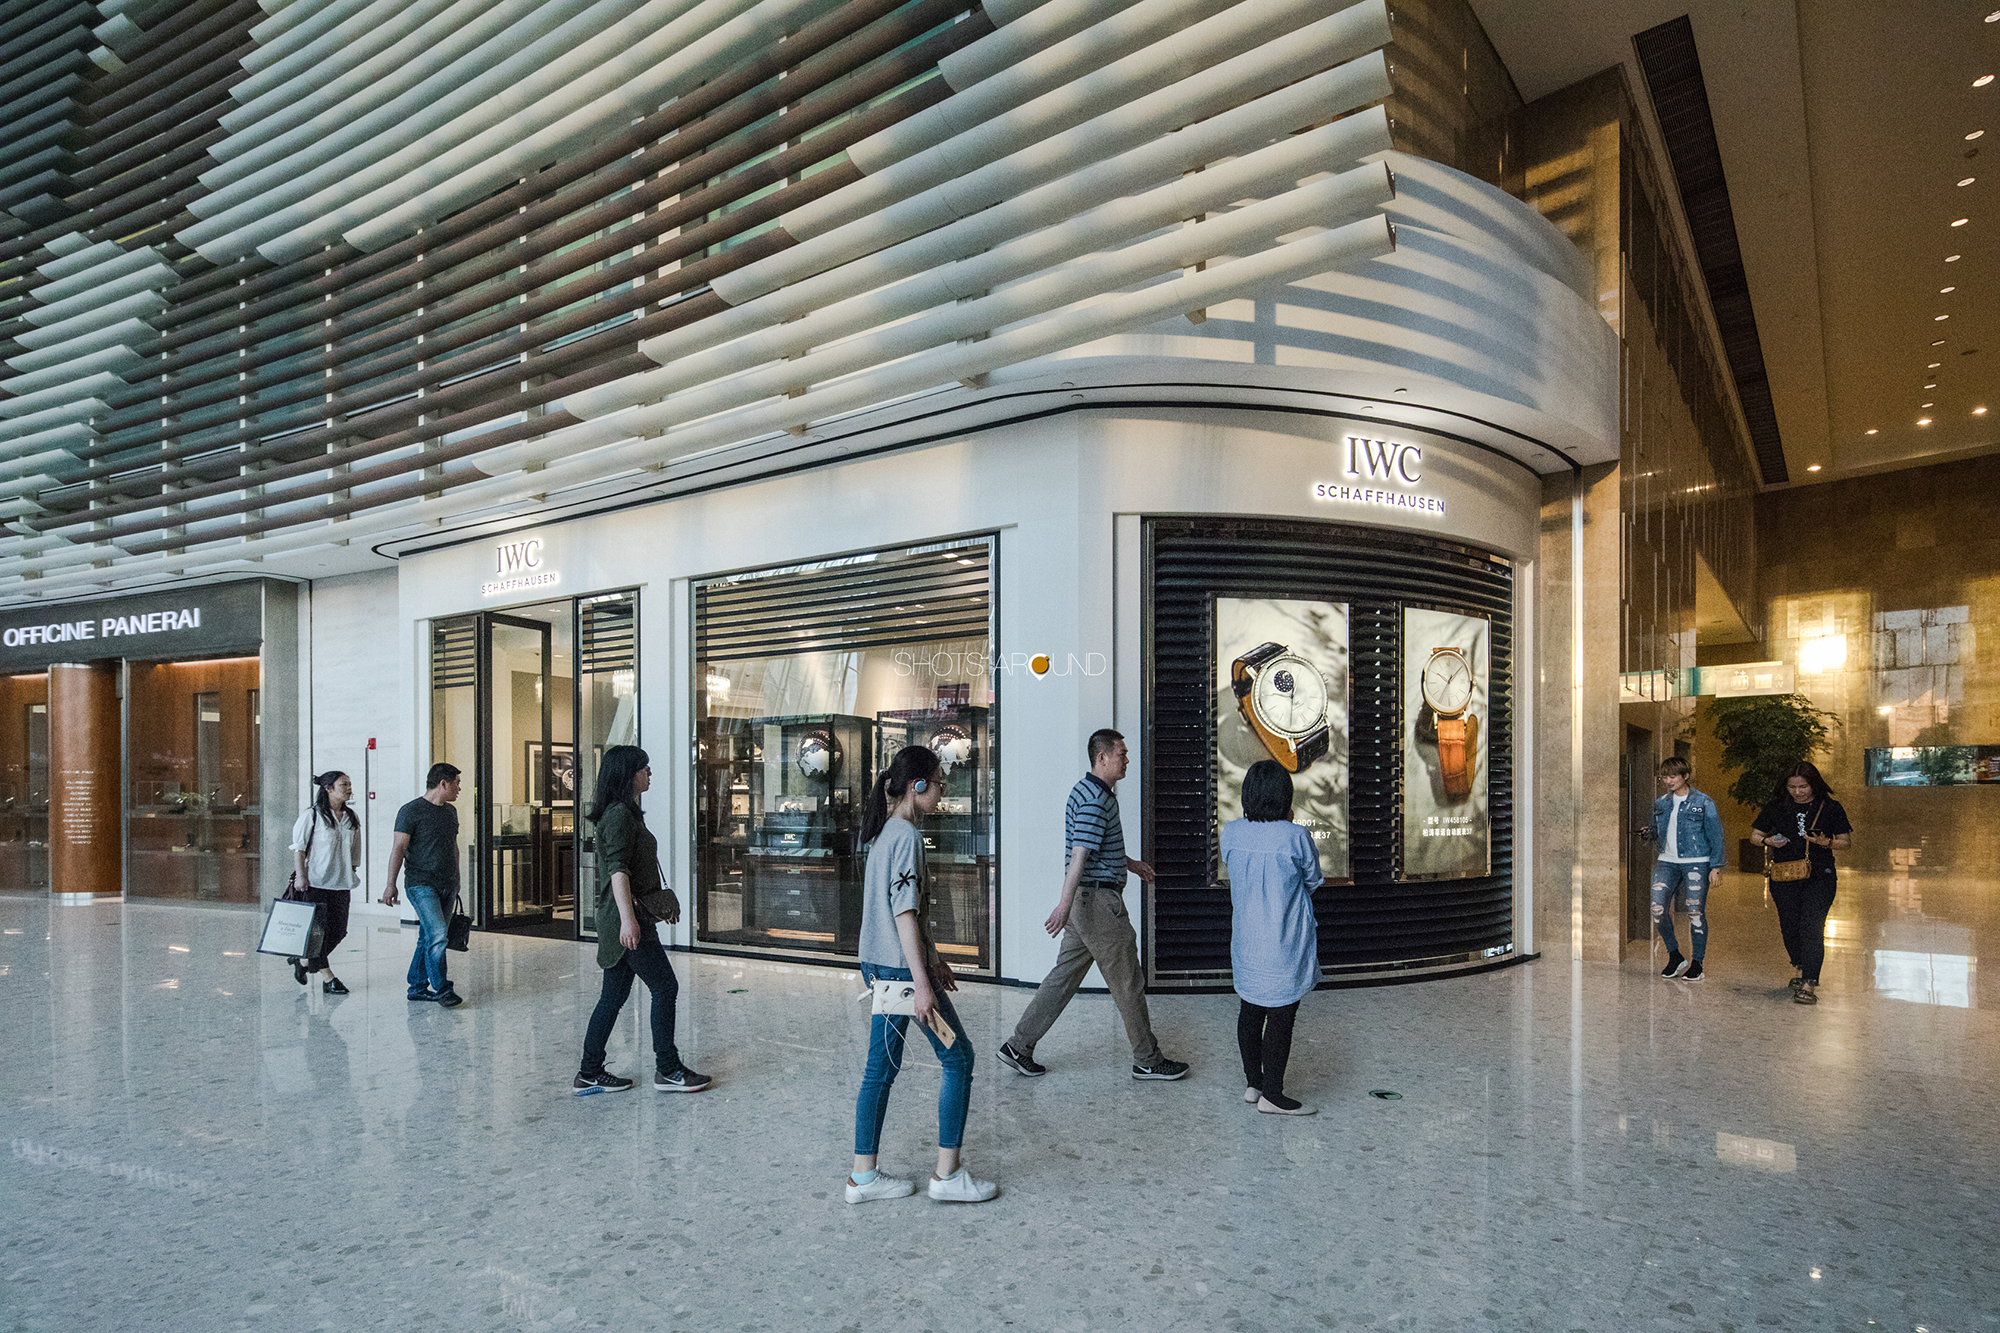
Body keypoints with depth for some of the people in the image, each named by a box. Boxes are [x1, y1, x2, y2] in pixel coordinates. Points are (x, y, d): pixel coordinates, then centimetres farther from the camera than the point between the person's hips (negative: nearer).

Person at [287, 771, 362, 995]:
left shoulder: (351, 818, 11)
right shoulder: (311, 815, -6)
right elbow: (298, 847, -5)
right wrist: (301, 876, -12)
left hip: (341, 884, 6)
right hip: (316, 883, -6)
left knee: (339, 930, 4)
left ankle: (304, 961, 27)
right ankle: (328, 978, 8)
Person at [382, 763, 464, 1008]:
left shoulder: (451, 812, 16)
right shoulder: (411, 811, -7)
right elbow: (398, 848, -11)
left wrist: (456, 881, 23)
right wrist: (391, 884, -15)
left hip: (447, 885, 7)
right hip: (422, 884, -7)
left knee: (428, 938, 10)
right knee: (437, 934, -16)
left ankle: (417, 987, 19)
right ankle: (441, 989, -9)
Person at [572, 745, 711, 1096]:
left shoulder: (626, 813, 18)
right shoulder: (619, 814, -14)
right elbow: (617, 869, -23)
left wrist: (659, 903, 29)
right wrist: (627, 918, -30)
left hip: (626, 920, 10)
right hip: (628, 921, -10)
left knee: (613, 995, 12)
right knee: (665, 987, -3)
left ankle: (589, 1074, 18)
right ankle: (667, 1070, 4)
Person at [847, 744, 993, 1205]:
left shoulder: (884, 831, 13)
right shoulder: (906, 835, -17)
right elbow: (904, 914, -22)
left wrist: (932, 959, 25)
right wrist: (922, 984, -22)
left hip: (877, 966, 9)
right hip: (900, 967, -9)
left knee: (881, 1067, 14)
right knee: (958, 1057, 3)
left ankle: (863, 1175, 21)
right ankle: (947, 1175, 9)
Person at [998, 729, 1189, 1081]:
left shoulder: (1092, 791, 15)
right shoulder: (1095, 800, -18)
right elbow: (1079, 855, -27)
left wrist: (1129, 863, 36)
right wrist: (1065, 904, -33)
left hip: (1087, 900, 10)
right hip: (1099, 898, -10)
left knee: (1064, 976, 12)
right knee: (1128, 983, 2)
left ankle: (1019, 1046, 15)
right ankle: (1147, 1061, 15)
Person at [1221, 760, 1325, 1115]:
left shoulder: (1231, 832, -5)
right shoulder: (1295, 837, -17)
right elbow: (1313, 880, -2)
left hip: (1246, 941, 5)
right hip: (1285, 945, -5)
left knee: (1251, 1010, 17)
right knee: (1281, 1015, 5)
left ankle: (1253, 1082, 30)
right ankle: (1272, 1095, 12)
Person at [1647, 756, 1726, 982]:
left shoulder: (1703, 802, -3)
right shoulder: (1661, 804, 11)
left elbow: (1715, 836, -2)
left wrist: (1716, 867, -6)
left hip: (1696, 863, -4)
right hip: (1667, 862, 4)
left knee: (1695, 912, -5)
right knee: (1657, 908, -10)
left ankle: (1697, 964, 8)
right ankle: (1674, 956, 7)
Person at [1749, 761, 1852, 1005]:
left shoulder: (1830, 808, 1)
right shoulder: (1777, 807, 5)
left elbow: (1845, 843, 5)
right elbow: (1754, 835, 13)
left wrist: (1826, 842, -15)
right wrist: (1768, 841, -9)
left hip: (1818, 877, -3)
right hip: (1784, 878, 3)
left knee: (1811, 927, -13)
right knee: (1789, 928, 8)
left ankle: (1808, 984, -13)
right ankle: (1802, 970, 33)